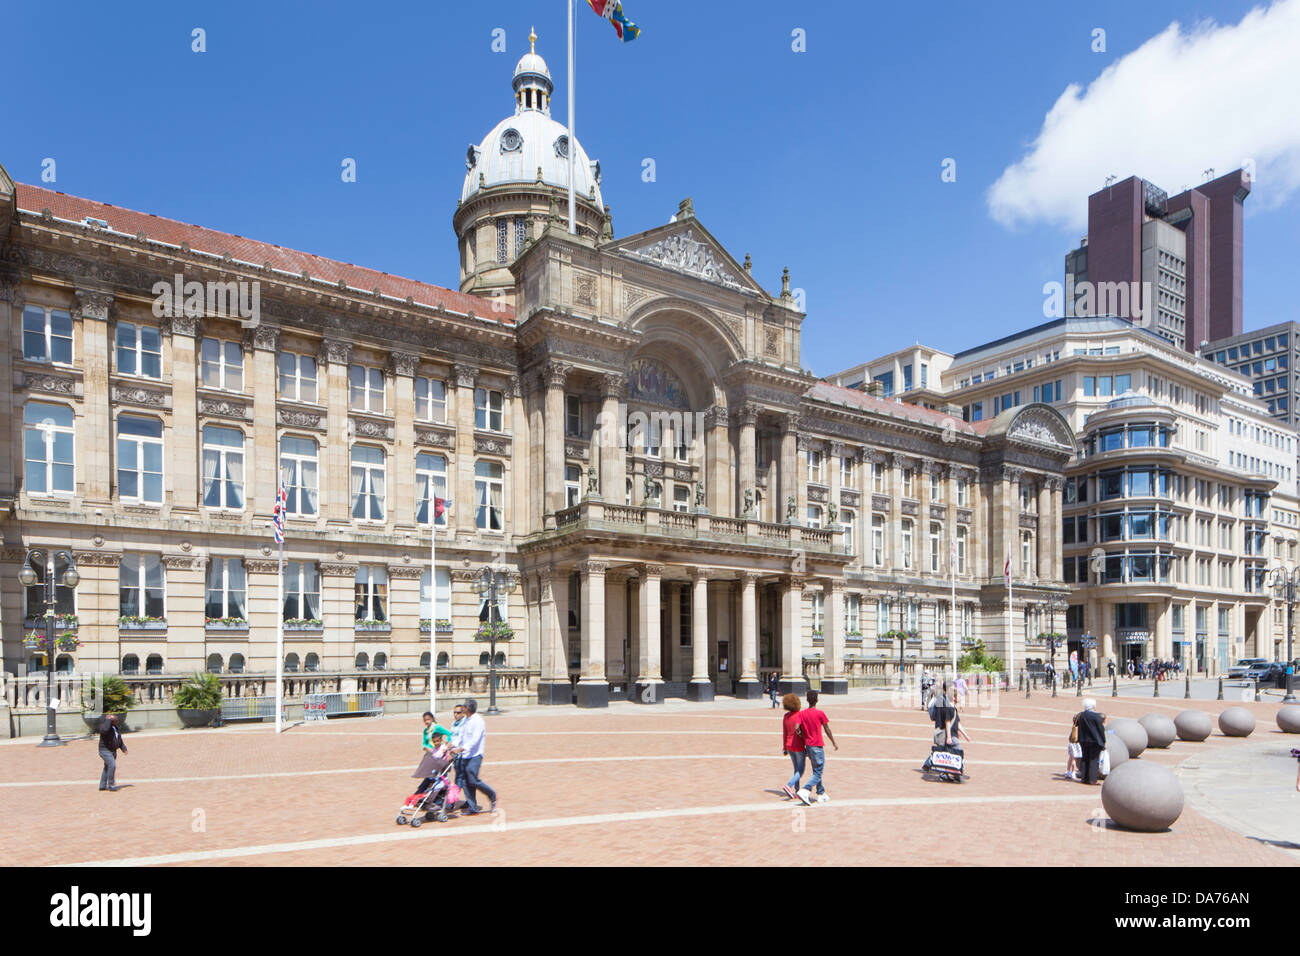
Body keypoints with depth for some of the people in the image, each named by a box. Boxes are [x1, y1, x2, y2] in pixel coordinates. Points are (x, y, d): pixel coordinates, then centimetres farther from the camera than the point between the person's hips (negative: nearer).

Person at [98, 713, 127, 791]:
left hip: (113, 751, 9)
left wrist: (123, 748, 9)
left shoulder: (115, 727, 10)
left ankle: (102, 786, 27)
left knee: (107, 767, 16)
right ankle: (111, 785, -11)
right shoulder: (104, 726, -16)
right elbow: (104, 730, -44)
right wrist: (108, 720, -32)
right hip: (105, 750, -9)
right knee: (112, 765, -19)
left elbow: (119, 739, 18)